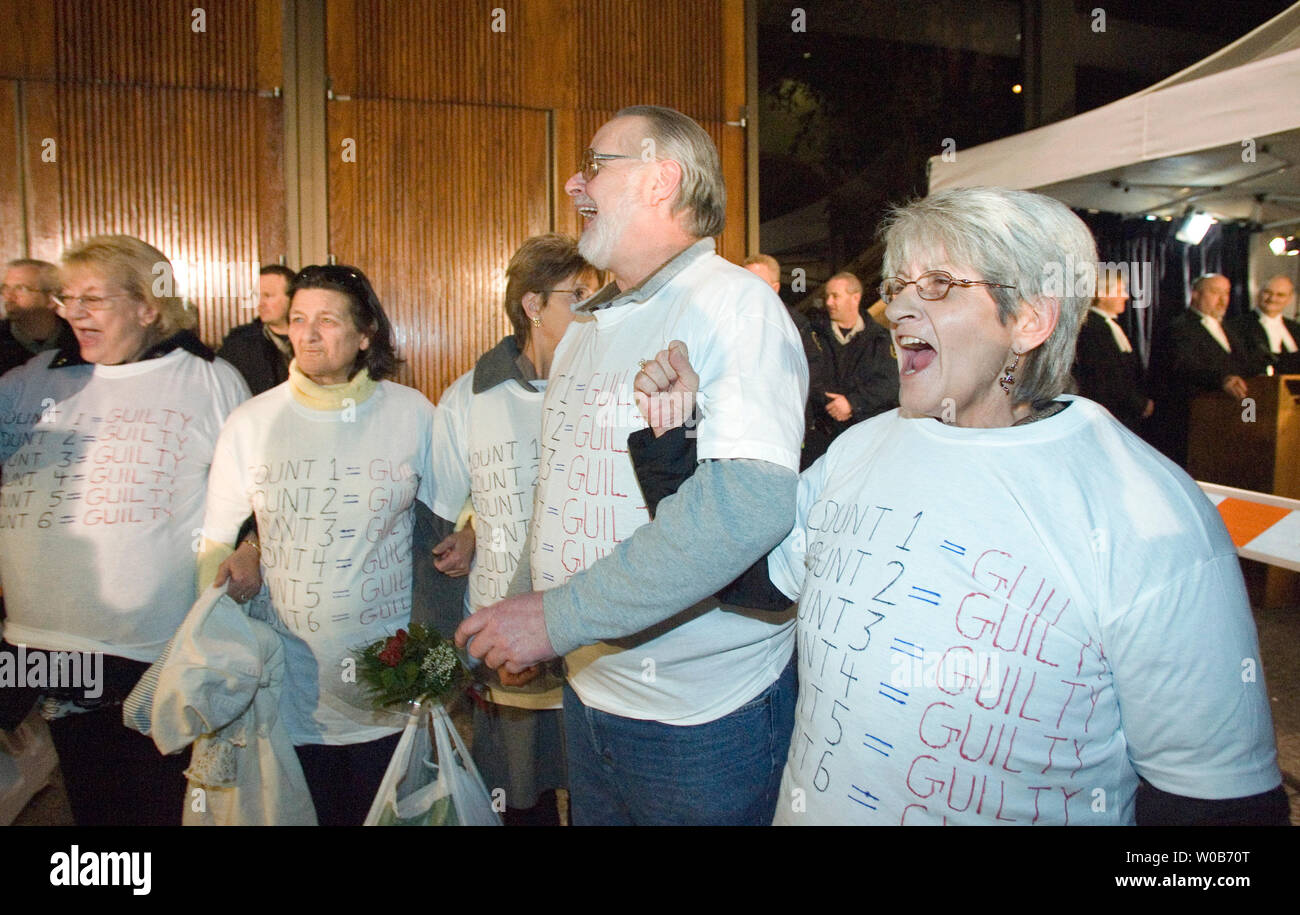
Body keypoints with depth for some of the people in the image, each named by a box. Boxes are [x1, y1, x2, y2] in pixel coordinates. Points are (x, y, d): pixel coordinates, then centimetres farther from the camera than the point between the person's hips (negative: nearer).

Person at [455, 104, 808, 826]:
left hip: (705, 718, -7)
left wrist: (559, 618, -27)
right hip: (588, 692, 7)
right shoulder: (585, 328, 11)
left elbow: (751, 501, -30)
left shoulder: (733, 302, -16)